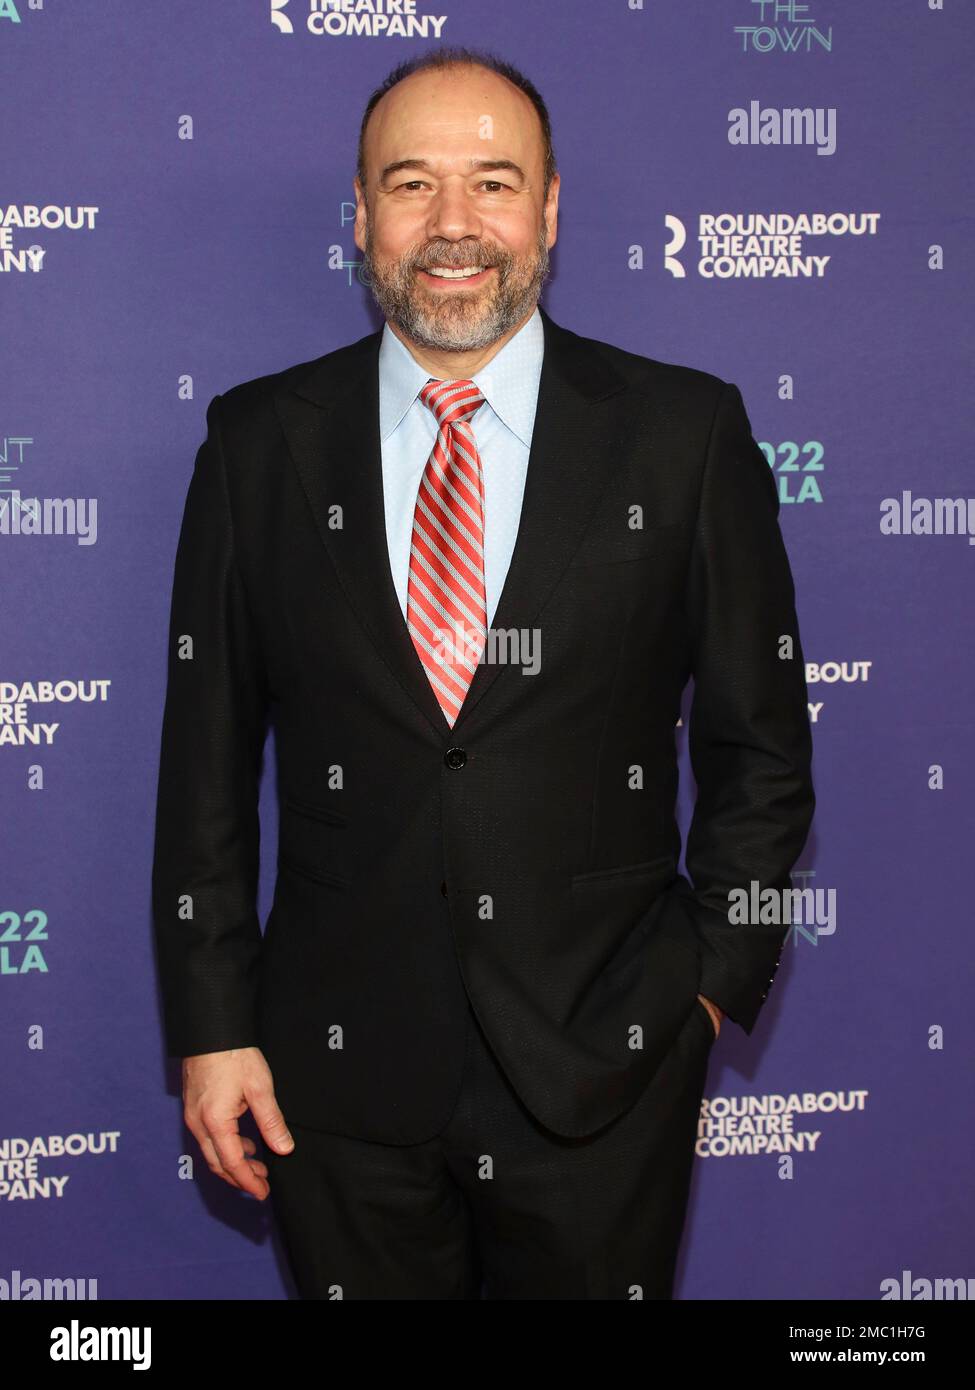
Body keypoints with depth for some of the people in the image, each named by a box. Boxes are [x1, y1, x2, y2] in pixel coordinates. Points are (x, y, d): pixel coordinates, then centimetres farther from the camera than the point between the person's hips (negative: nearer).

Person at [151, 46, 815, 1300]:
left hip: (604, 1070, 0)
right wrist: (212, 1023, 1)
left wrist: (714, 979, -1)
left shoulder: (684, 433, -4)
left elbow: (760, 742, 3)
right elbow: (207, 754, 2)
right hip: (340, 1078, 1)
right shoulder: (259, 441, 0)